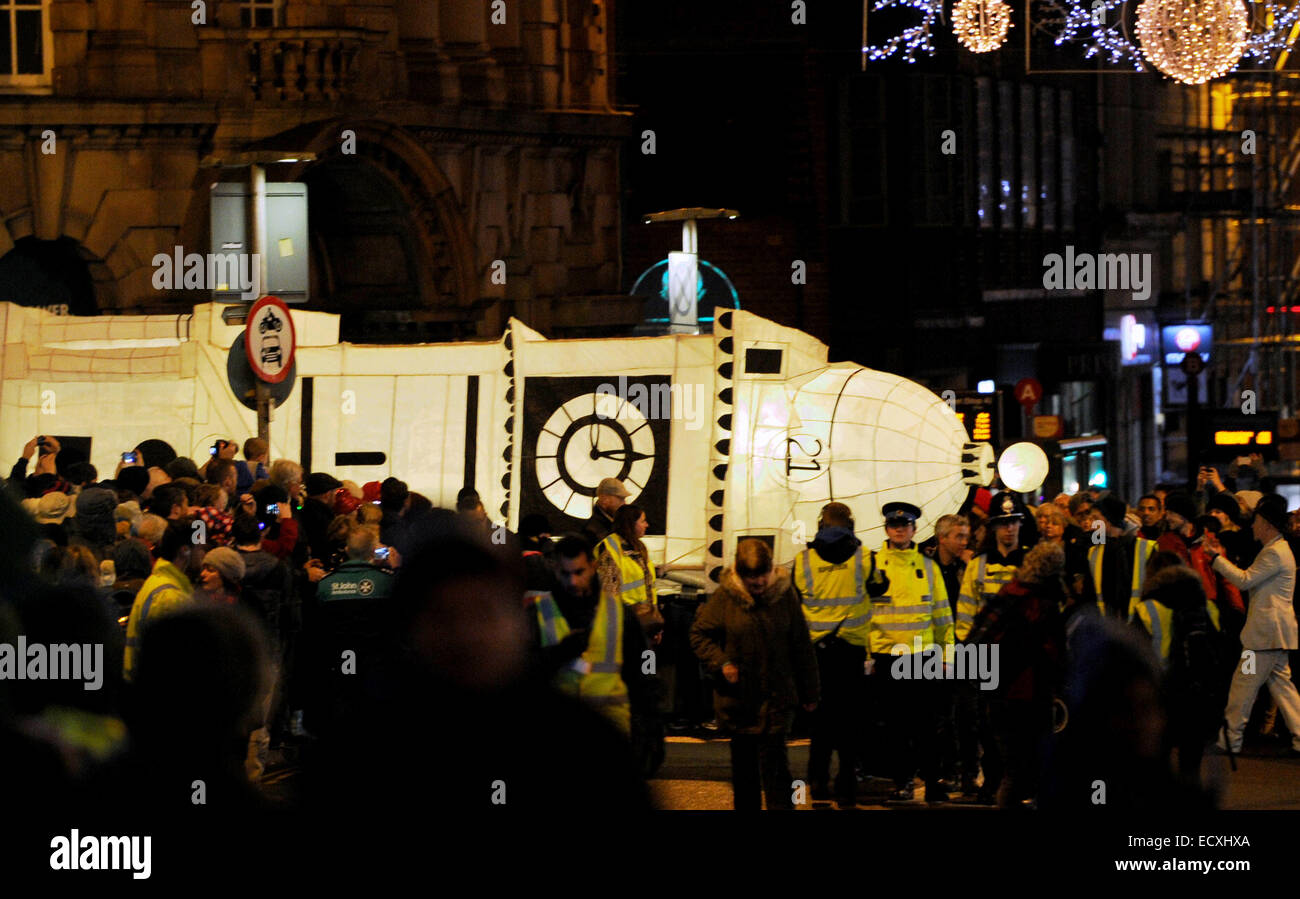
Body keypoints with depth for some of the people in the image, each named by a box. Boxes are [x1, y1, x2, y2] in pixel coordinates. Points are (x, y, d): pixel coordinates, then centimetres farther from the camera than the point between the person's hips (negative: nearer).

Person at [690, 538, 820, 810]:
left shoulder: (784, 594, -3)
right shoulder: (725, 597, -5)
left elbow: (802, 645, 5)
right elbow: (699, 634, 5)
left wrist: (809, 691, 8)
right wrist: (720, 663, -12)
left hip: (776, 695, -1)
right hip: (738, 695, 1)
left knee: (774, 757, -10)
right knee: (743, 760, 11)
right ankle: (746, 808, 23)